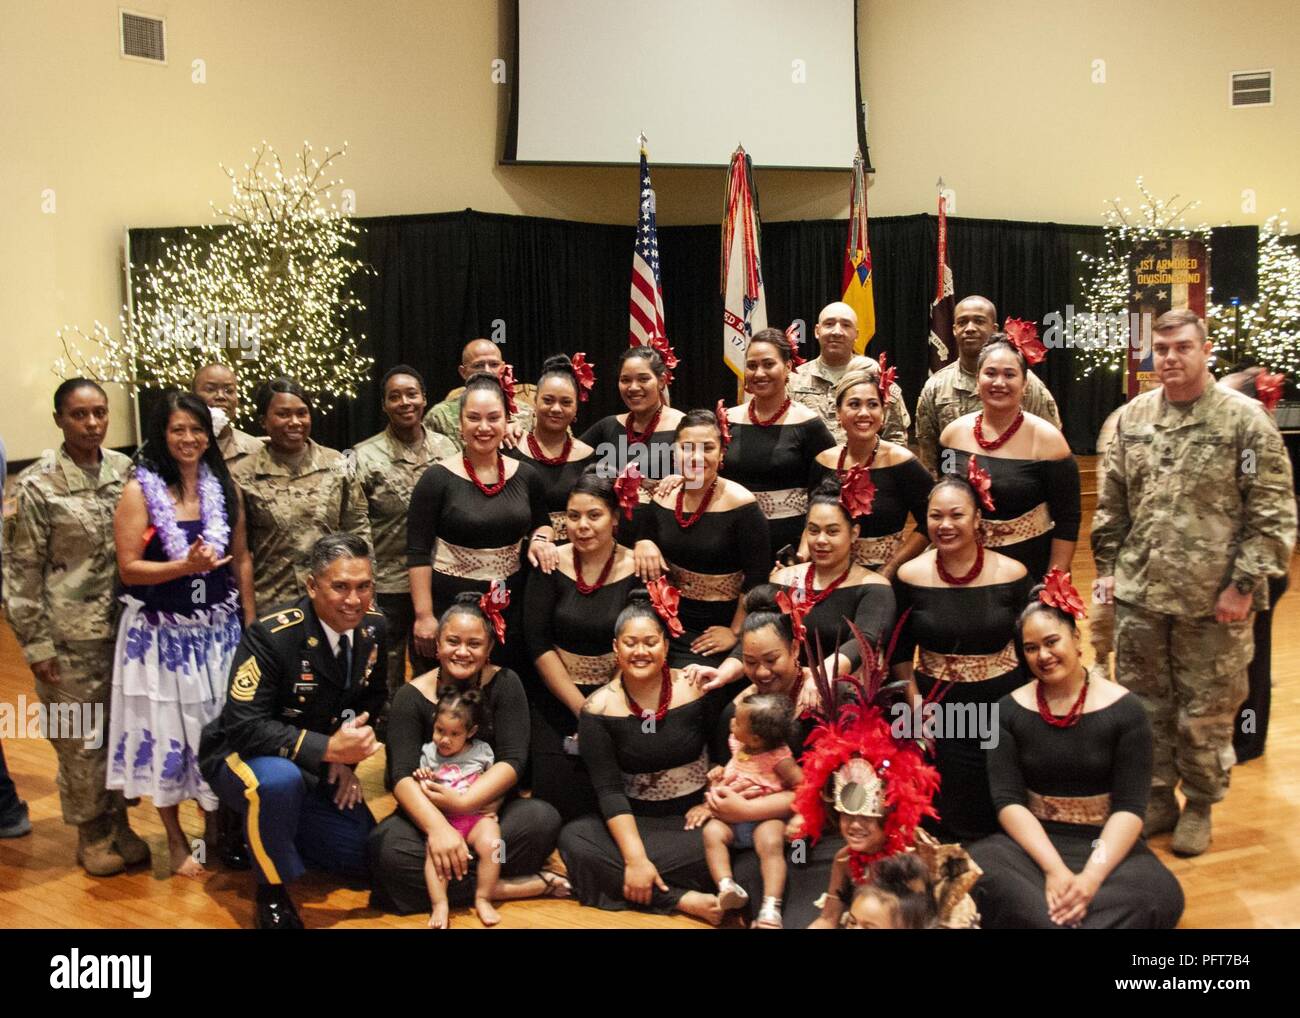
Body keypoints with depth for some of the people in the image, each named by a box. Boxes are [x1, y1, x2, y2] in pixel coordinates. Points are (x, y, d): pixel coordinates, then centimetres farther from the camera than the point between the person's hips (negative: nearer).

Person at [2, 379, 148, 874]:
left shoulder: (125, 469, 2)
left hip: (126, 626, 4)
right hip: (71, 635, -4)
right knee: (81, 740, 8)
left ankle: (119, 824, 29)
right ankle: (92, 835, 25)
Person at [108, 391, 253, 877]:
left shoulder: (222, 486, 3)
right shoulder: (141, 490, -10)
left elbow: (241, 558, 8)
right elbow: (129, 568, -12)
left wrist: (250, 622, 5)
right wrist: (185, 566, -26)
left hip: (219, 627, 4)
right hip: (163, 633, -3)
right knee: (168, 732, 6)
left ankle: (215, 823, 32)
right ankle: (175, 840, 24)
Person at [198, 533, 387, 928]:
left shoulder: (372, 627, -8)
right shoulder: (270, 636, -27)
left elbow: (372, 698, 8)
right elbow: (245, 728, -31)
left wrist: (348, 757, -7)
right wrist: (328, 748, -37)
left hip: (318, 767, 6)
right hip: (242, 758, -6)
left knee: (370, 858, 2)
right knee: (278, 779, -40)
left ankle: (262, 830, 22)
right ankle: (272, 891, -12)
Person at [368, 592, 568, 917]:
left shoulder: (504, 684, -4)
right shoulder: (411, 697, -6)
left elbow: (513, 761, -13)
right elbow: (403, 776, -18)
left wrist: (463, 802, -28)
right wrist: (437, 826, -36)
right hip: (431, 813, 0)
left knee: (543, 819, -30)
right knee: (386, 850, -32)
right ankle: (505, 887, -24)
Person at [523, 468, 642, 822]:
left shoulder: (638, 570, -7)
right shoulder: (551, 565, -3)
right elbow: (538, 644, -6)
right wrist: (582, 708, -12)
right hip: (556, 699, 1)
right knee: (554, 800, -12)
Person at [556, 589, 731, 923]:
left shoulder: (698, 688, -7)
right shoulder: (599, 708, -8)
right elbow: (608, 789, -13)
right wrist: (635, 858, -23)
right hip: (635, 820, 2)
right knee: (573, 839, -26)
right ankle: (684, 900, -26)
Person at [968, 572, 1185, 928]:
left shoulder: (1124, 710, -3)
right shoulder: (1009, 711, 2)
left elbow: (1130, 807, -9)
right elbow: (1008, 799, -6)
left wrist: (1092, 876, -25)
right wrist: (1054, 869, -22)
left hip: (1106, 846, -1)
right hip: (1034, 841, 1)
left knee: (1155, 894, -34)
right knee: (980, 873, -32)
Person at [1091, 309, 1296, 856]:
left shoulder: (1244, 418, -7)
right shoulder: (1133, 417, 6)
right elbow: (1111, 502, 13)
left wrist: (1244, 584, -11)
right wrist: (1108, 566, 8)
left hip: (1211, 600, -4)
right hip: (1139, 593, 4)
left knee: (1205, 710, 8)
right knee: (1143, 704, 14)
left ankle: (1198, 806, 28)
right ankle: (1155, 799, 31)